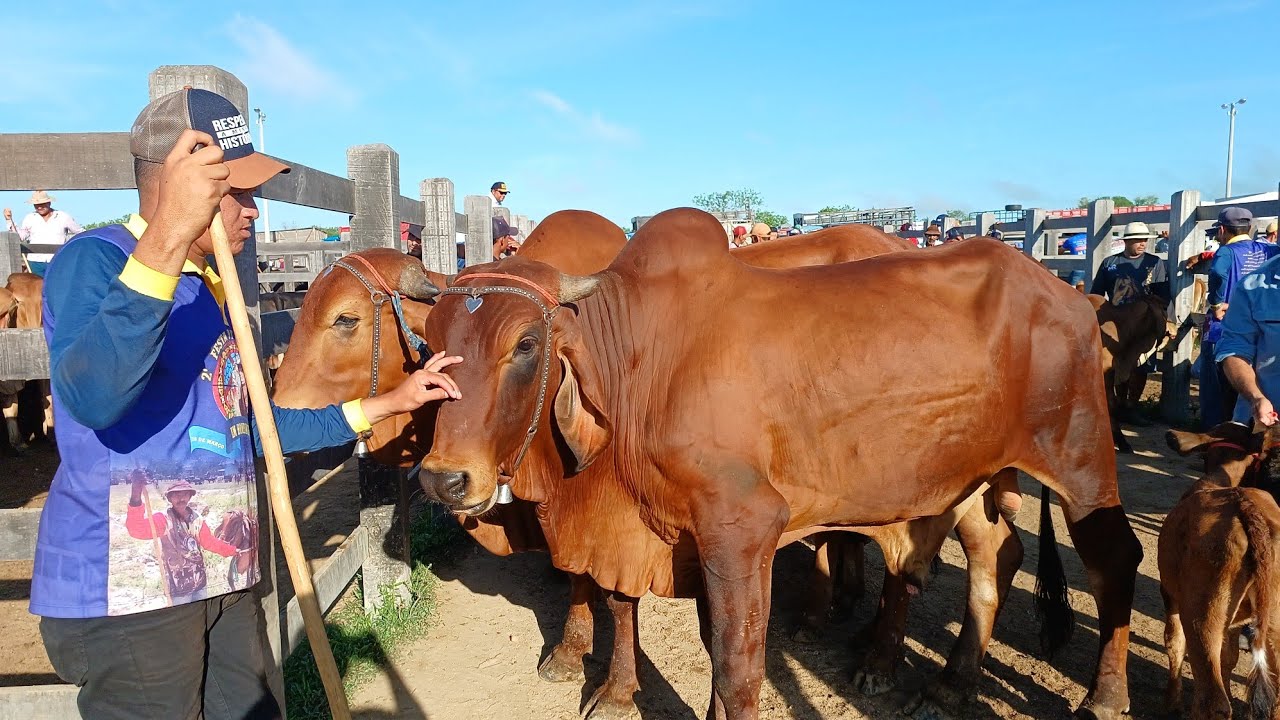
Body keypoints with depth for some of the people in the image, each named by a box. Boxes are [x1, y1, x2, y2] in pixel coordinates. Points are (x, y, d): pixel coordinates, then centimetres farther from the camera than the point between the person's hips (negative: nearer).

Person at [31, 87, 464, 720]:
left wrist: (386, 404, 19)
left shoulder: (214, 289, 14)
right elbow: (92, 399, -33)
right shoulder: (95, 260, -12)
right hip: (124, 589, -8)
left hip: (222, 579, 8)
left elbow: (249, 427, 20)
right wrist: (168, 238, -41)